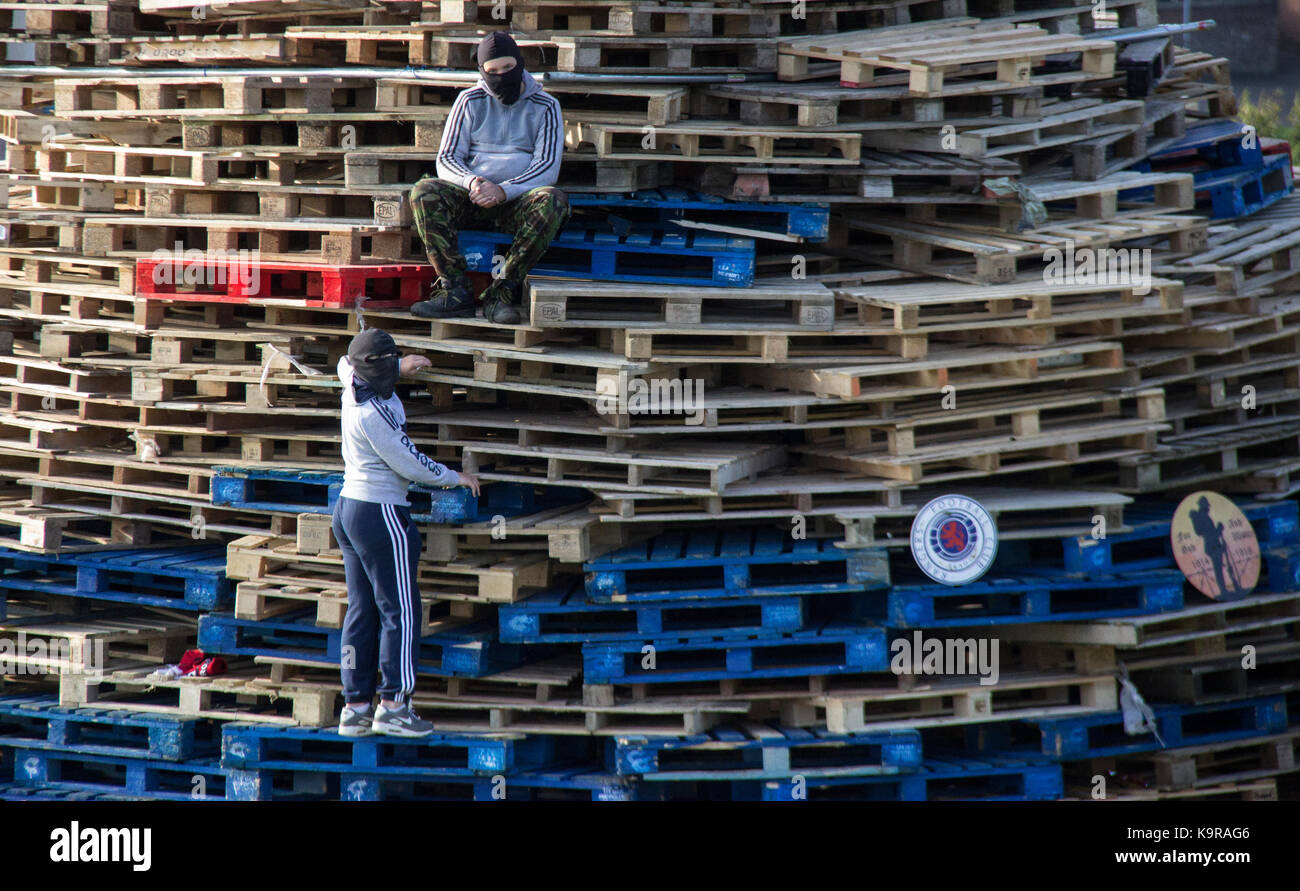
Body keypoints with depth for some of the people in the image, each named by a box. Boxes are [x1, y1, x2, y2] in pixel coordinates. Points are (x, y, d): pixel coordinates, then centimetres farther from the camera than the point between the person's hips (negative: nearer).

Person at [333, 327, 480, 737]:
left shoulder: (354, 390, 3)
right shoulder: (373, 412, -22)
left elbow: (346, 364, 29)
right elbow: (409, 464, -17)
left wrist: (401, 366, 29)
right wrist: (454, 477, -2)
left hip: (348, 508, 9)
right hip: (381, 514, -9)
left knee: (362, 611, 10)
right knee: (400, 611, -3)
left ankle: (355, 707, 9)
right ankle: (393, 704, -4)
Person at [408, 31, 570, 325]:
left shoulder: (545, 107, 4)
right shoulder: (470, 102, 9)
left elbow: (548, 167, -6)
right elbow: (447, 158, 4)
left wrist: (503, 191, -23)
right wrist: (471, 182, -20)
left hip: (518, 201, -1)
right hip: (473, 199, 1)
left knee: (552, 201, -35)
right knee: (424, 193, -27)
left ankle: (502, 291, -33)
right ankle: (456, 291, -31)